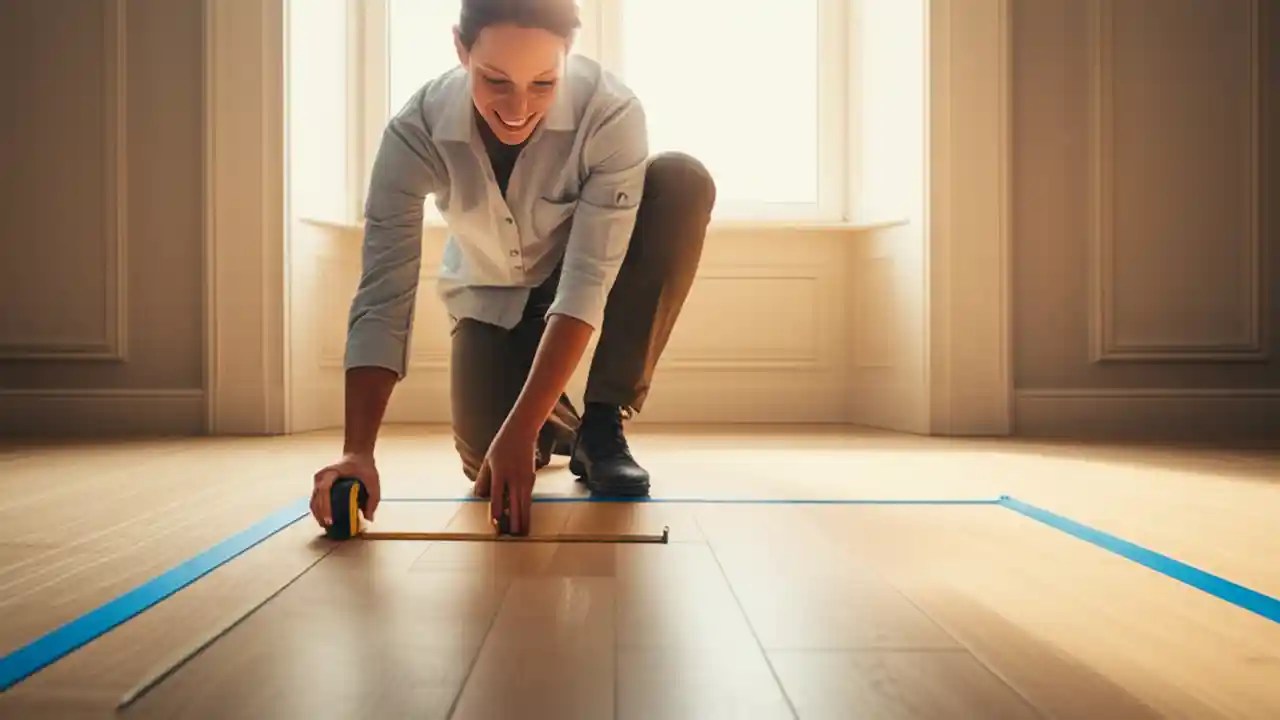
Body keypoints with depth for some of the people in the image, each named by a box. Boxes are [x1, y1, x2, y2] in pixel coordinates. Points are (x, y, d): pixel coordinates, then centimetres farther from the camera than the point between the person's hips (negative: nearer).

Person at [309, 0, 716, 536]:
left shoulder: (612, 115, -33)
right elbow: (383, 296, -29)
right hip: (490, 295, 0)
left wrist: (518, 431, -42)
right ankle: (558, 425, 21)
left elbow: (585, 285, -35)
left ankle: (602, 424, -17)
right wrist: (357, 450, -39)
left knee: (683, 182, -30)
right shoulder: (415, 132, -29)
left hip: (577, 277, 0)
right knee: (487, 460, -20)